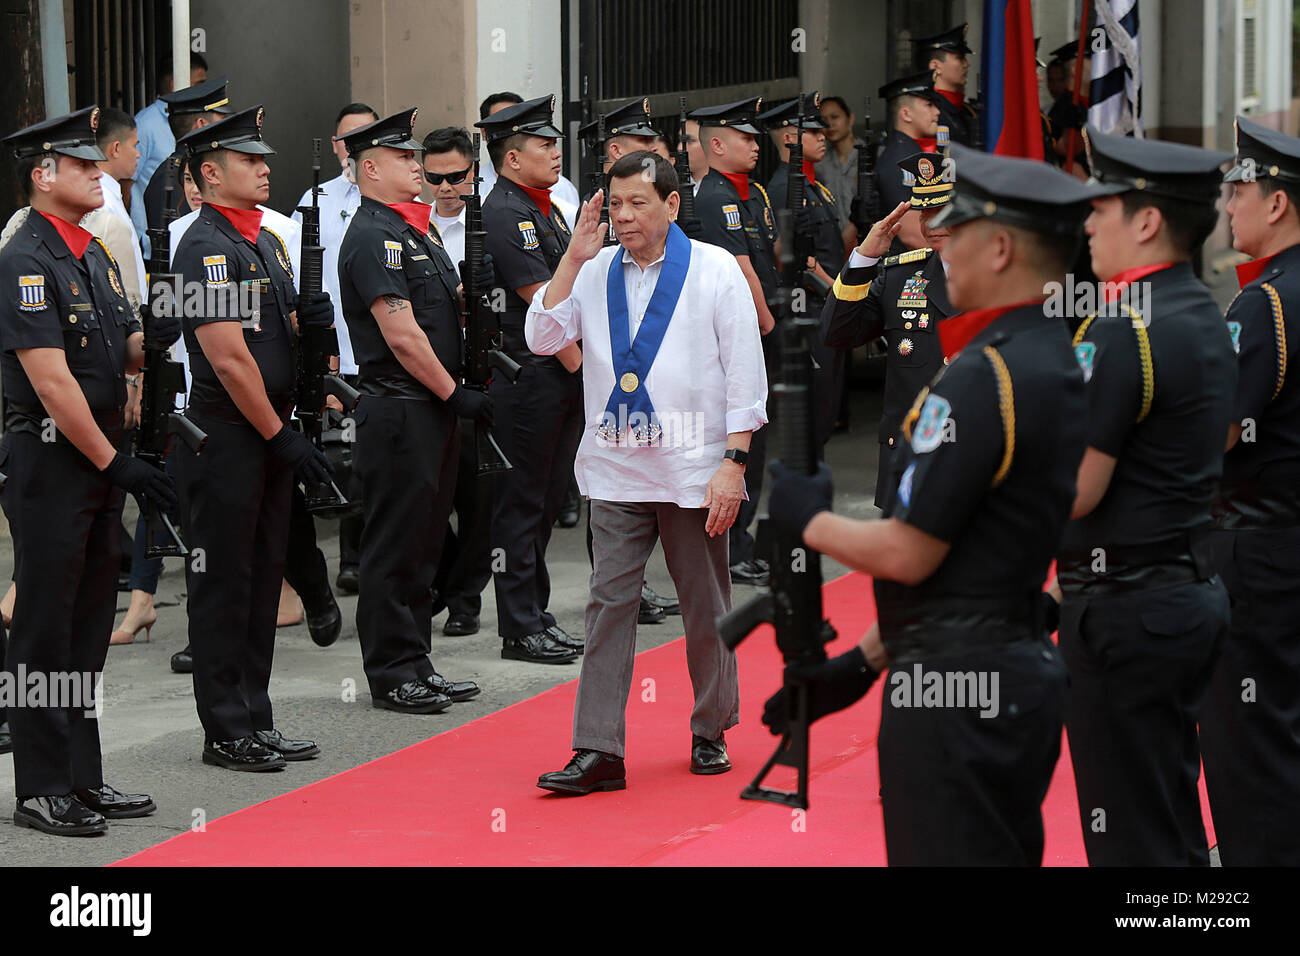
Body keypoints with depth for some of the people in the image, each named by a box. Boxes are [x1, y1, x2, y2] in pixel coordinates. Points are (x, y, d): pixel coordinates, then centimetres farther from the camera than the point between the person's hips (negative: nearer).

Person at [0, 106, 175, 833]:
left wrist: (152, 339, -5)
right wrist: (117, 463, -18)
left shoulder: (98, 256, 14)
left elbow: (123, 356, 19)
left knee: (90, 627, 13)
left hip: (101, 462, 9)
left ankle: (84, 779, 20)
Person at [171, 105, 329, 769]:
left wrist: (307, 318, 2)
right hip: (225, 439, -9)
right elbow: (230, 358, -19)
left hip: (269, 434, 9)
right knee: (223, 585, -1)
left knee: (262, 581, 13)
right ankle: (225, 732, 5)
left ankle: (255, 722, 21)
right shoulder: (205, 248, -14)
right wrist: (282, 437, -17)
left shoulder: (265, 241, 15)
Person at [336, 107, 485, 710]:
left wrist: (477, 287, 6)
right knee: (395, 545, -3)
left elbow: (443, 306, 26)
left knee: (424, 542, 14)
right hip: (398, 411, -10)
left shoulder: (415, 230, 17)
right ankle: (392, 675, 3)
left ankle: (416, 665, 21)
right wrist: (455, 394, -15)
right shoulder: (373, 238, -14)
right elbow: (402, 334, -20)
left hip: (434, 409, 10)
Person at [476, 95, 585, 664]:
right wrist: (583, 368, -13)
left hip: (564, 377, 9)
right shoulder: (504, 214, -14)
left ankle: (537, 615, 22)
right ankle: (521, 630, 4)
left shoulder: (545, 209, 16)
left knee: (547, 499, 14)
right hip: (527, 378, -9)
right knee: (521, 504, -2)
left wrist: (586, 369, 10)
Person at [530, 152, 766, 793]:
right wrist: (574, 257, -6)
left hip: (694, 473, -2)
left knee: (705, 607, 8)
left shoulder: (715, 270, -1)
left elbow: (745, 373, -2)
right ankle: (598, 750, -4)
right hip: (616, 471, 2)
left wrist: (733, 463, -9)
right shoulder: (596, 273, 8)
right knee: (609, 602, -4)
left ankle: (711, 733, 25)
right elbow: (543, 338, 0)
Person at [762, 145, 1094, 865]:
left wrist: (807, 519, 0)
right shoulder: (1056, 364, 13)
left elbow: (907, 554, -19)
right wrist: (863, 662, 19)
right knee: (1006, 855, 16)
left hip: (957, 685, -10)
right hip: (1025, 668, 10)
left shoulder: (982, 378, -19)